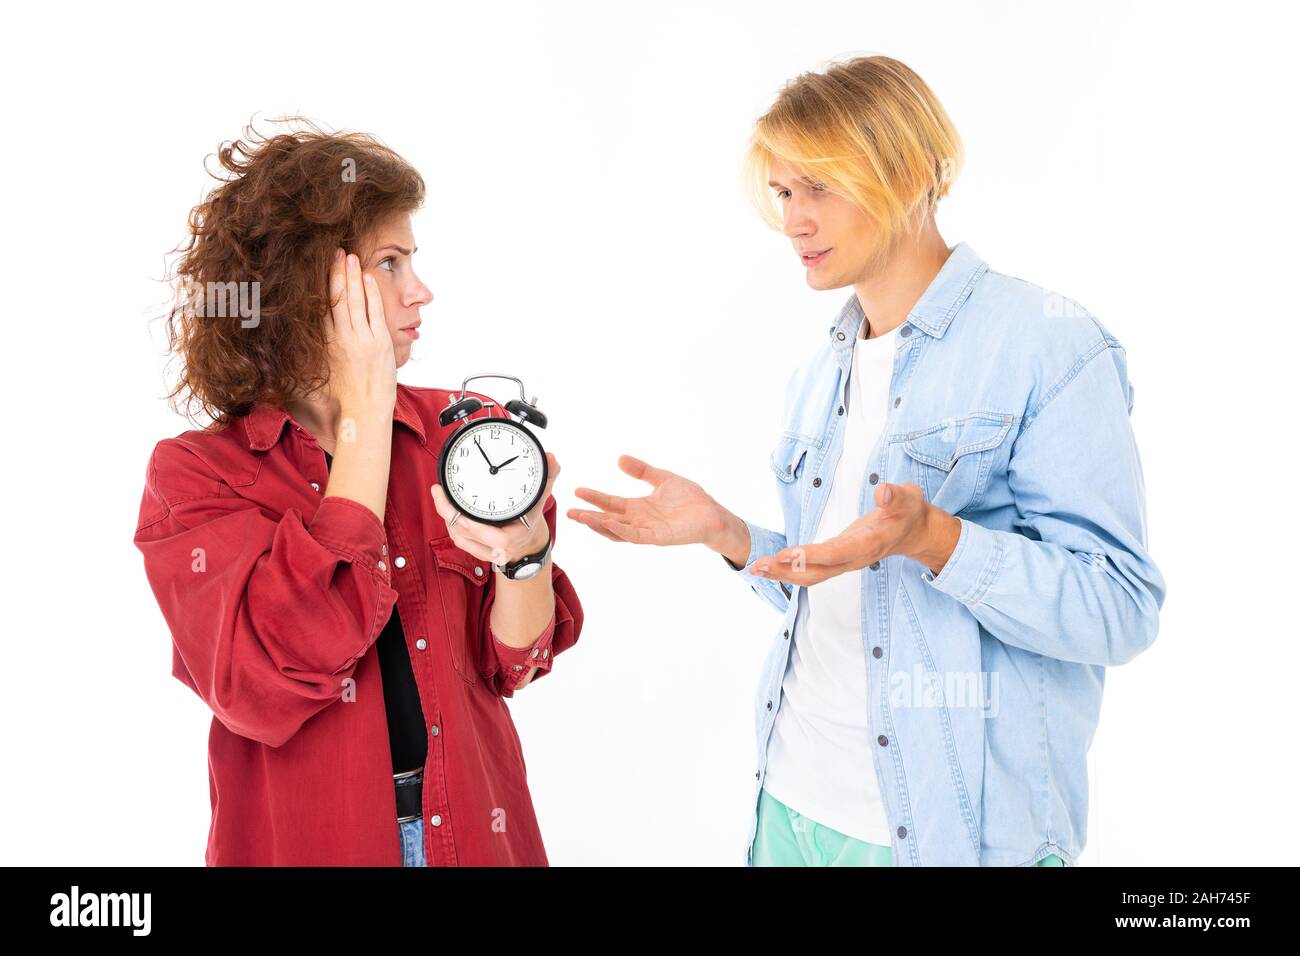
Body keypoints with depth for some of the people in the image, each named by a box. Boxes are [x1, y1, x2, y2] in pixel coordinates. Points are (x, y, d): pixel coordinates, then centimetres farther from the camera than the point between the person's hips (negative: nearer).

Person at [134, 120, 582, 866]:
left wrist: (525, 550, -27)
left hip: (472, 827, 2)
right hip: (307, 840, -2)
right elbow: (270, 683, -25)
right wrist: (364, 417, -20)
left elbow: (515, 661, -5)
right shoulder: (193, 476, -10)